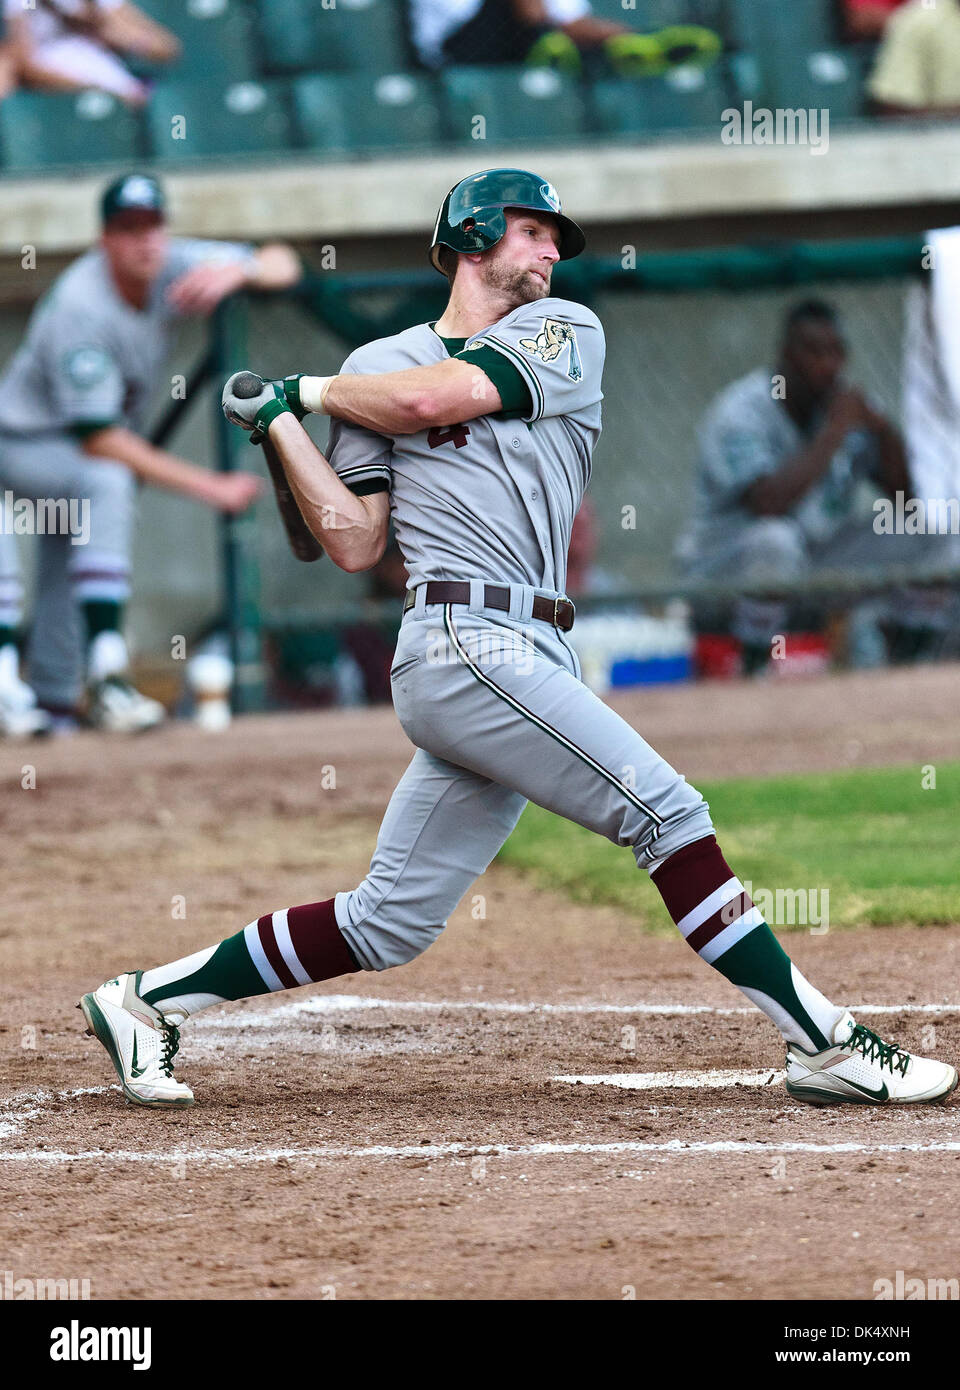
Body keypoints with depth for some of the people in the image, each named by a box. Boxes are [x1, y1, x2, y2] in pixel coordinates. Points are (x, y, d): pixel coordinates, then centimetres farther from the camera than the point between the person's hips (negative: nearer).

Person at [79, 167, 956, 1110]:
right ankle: (824, 1044, -12)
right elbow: (355, 545, 6)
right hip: (467, 643, -5)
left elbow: (441, 396, 0)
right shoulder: (378, 366, 12)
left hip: (523, 660, 5)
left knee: (388, 924, 6)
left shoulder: (566, 331, 17)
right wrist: (283, 423, 2)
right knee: (666, 811, -13)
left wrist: (306, 390, 12)